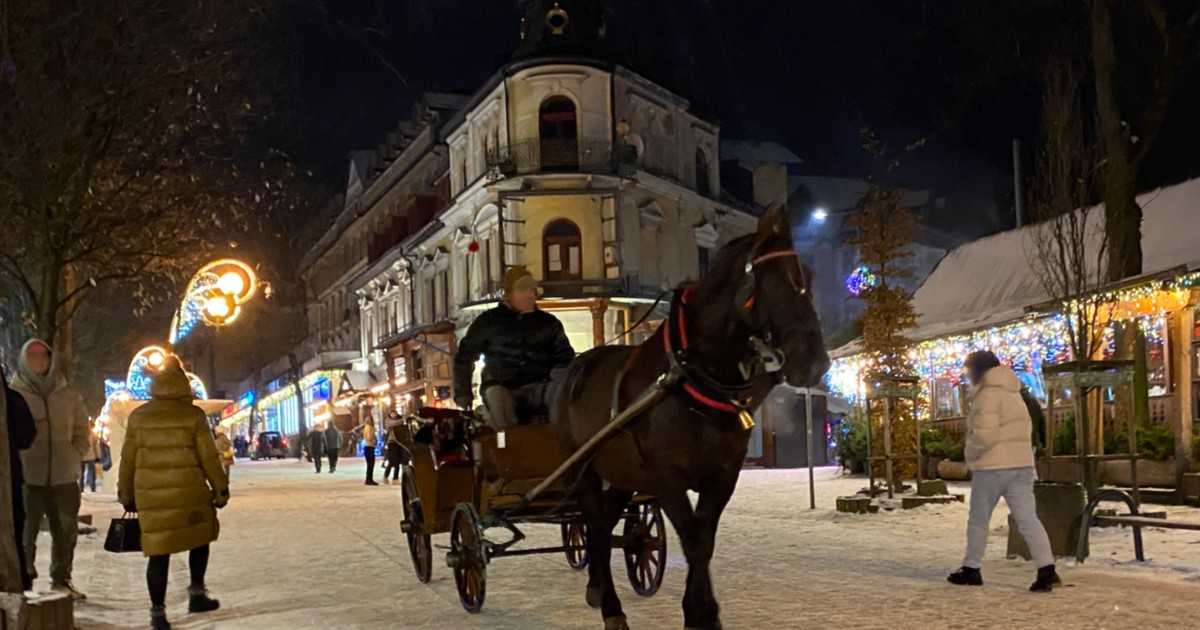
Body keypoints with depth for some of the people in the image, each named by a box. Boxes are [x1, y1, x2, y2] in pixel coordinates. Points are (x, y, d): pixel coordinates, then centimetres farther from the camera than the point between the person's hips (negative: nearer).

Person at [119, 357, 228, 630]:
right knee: (200, 538, 21)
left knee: (158, 553, 6)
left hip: (150, 495, 2)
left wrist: (126, 495, 19)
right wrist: (220, 489, 6)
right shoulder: (193, 415, -5)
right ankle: (197, 593, 19)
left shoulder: (138, 416, 4)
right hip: (189, 493, -2)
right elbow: (209, 457, -4)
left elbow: (128, 460, 9)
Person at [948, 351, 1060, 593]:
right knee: (1028, 519, 0)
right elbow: (1025, 429, 22)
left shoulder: (988, 393, -11)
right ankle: (1047, 570, -12)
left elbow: (985, 434, -21)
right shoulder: (1013, 393, 18)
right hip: (1021, 464, 7)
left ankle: (971, 570, 17)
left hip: (992, 466, -7)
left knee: (978, 520, 8)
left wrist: (970, 453, -6)